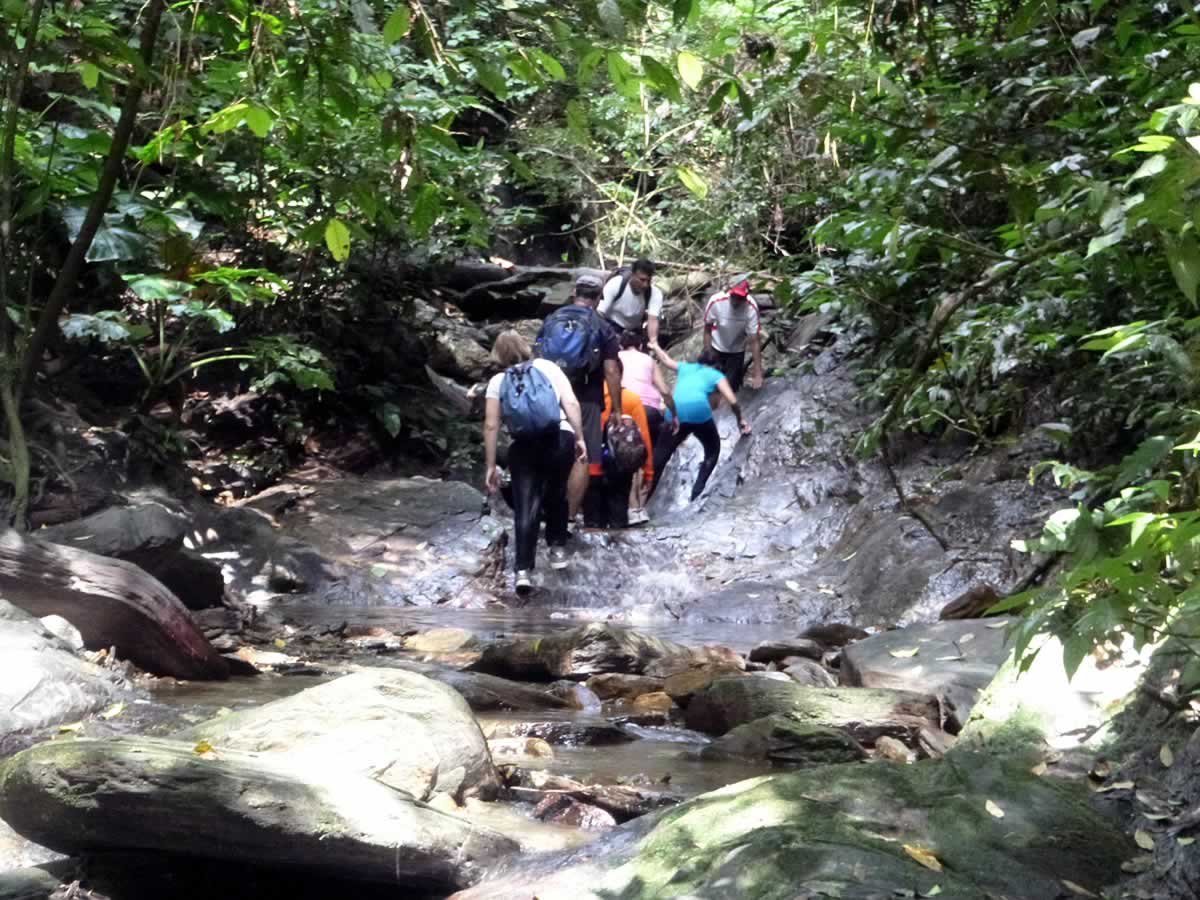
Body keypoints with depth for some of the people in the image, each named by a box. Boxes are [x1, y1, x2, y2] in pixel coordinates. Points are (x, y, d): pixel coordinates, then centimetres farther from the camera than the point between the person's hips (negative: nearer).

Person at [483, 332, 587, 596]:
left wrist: (491, 466, 7)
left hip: (524, 445, -1)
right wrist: (580, 438, 8)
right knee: (556, 495, 23)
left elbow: (491, 425, 5)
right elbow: (571, 403, 3)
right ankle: (558, 549, 31)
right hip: (560, 439, 1)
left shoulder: (498, 381, 13)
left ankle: (523, 570, -11)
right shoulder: (548, 366, 14)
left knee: (525, 507, 0)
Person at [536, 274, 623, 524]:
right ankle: (570, 516, -2)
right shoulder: (602, 327, -3)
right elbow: (611, 371, -9)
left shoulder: (551, 320, 8)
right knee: (583, 459, 1)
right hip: (585, 400, -4)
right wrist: (617, 409, -3)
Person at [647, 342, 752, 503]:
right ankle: (697, 491, 5)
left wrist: (655, 347, 71)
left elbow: (666, 360, 52)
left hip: (675, 413, 3)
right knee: (713, 450, 20)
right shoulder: (716, 375, 22)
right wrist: (740, 419, 25)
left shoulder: (685, 367, 33)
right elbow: (732, 401, 10)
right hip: (699, 411, -3)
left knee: (661, 454, 16)